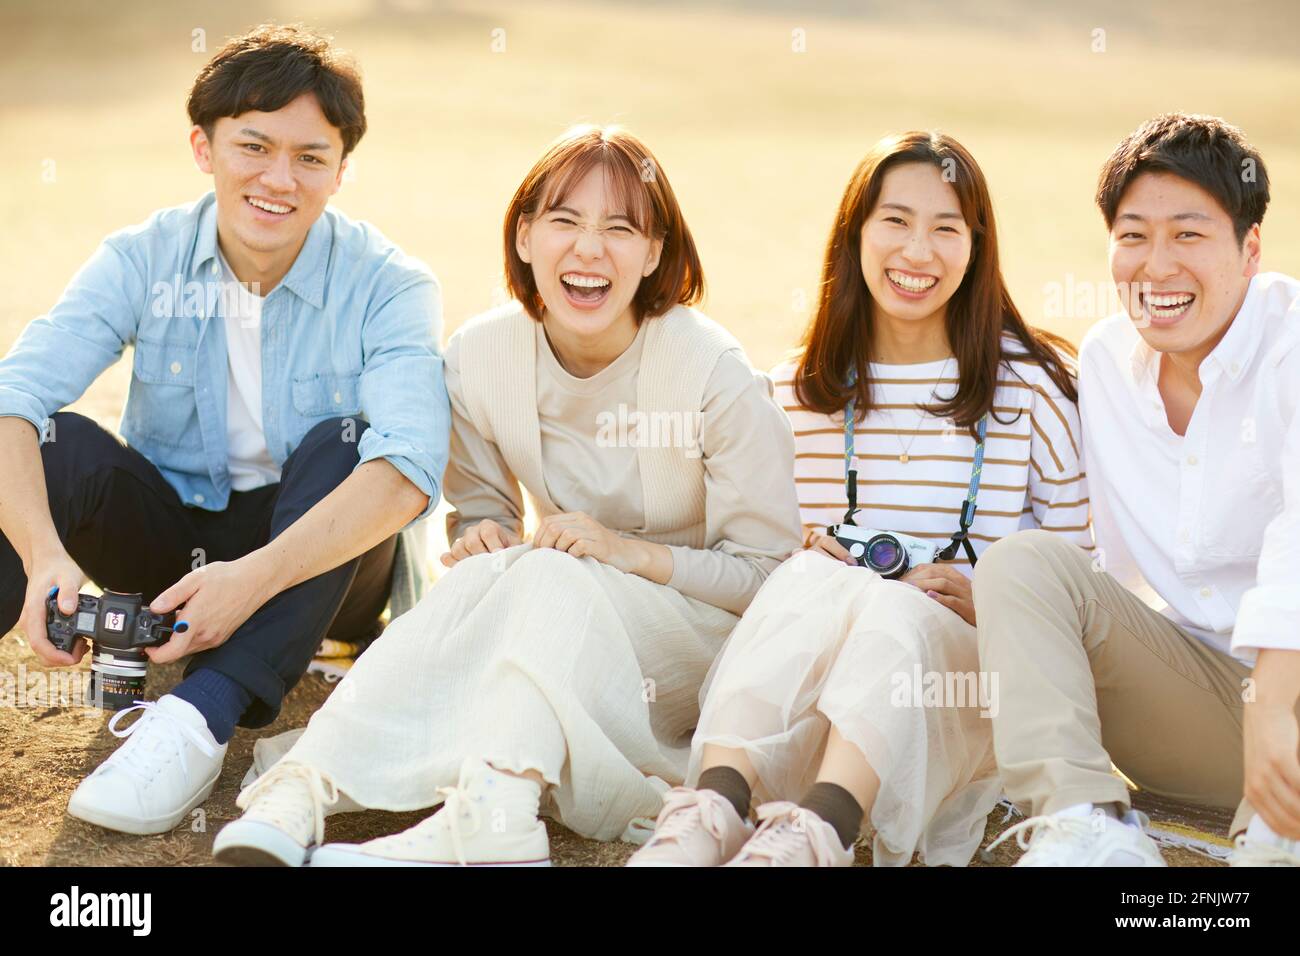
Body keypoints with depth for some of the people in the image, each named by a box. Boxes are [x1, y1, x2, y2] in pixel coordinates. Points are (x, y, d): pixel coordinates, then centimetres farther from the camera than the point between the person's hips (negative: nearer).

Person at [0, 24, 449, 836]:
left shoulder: (389, 286, -15)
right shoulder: (142, 260, -9)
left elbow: (408, 469, -32)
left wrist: (254, 578, -44)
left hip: (322, 562, -1)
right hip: (170, 536, 2)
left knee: (343, 439, -31)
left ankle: (203, 716, -41)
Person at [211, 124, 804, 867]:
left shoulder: (715, 373, -15)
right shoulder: (480, 357, -5)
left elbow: (769, 572, -11)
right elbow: (482, 507, 10)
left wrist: (632, 552, -24)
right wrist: (478, 540, -15)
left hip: (704, 639, -3)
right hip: (555, 620, 4)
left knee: (545, 577, -34)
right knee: (484, 573, -31)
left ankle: (482, 821, -55)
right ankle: (309, 786, -45)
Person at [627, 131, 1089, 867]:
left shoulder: (1036, 379, 4)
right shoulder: (800, 394, 12)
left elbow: (1081, 568, 6)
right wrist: (814, 556, -4)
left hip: (977, 673, -2)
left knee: (894, 608, -35)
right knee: (810, 575, -31)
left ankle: (812, 835, -56)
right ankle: (714, 812, -51)